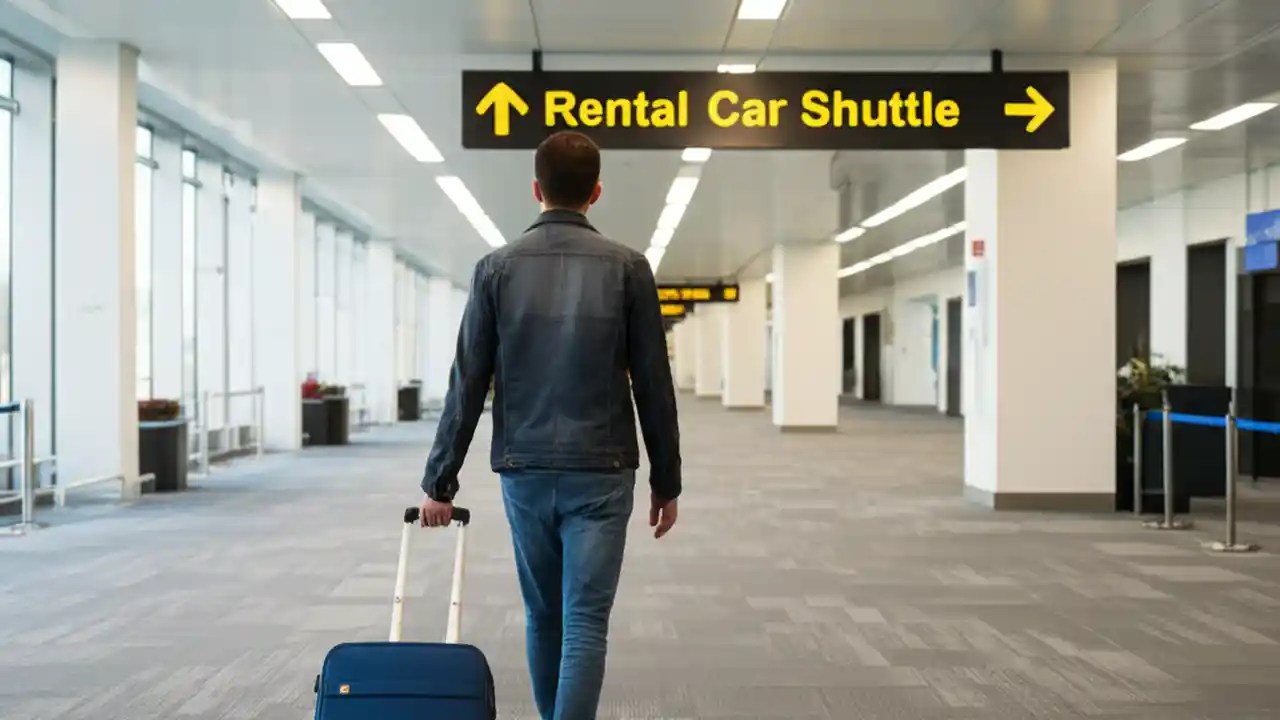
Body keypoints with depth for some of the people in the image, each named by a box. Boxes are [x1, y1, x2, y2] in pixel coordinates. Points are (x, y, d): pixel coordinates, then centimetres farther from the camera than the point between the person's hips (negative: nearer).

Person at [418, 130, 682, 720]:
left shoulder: (497, 268, 0)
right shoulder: (627, 267, -3)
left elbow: (467, 385, -2)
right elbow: (653, 386, -2)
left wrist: (440, 481, 4)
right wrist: (666, 481, 7)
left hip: (524, 472, 2)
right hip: (600, 473, -2)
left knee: (543, 617, 19)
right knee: (584, 624, -1)